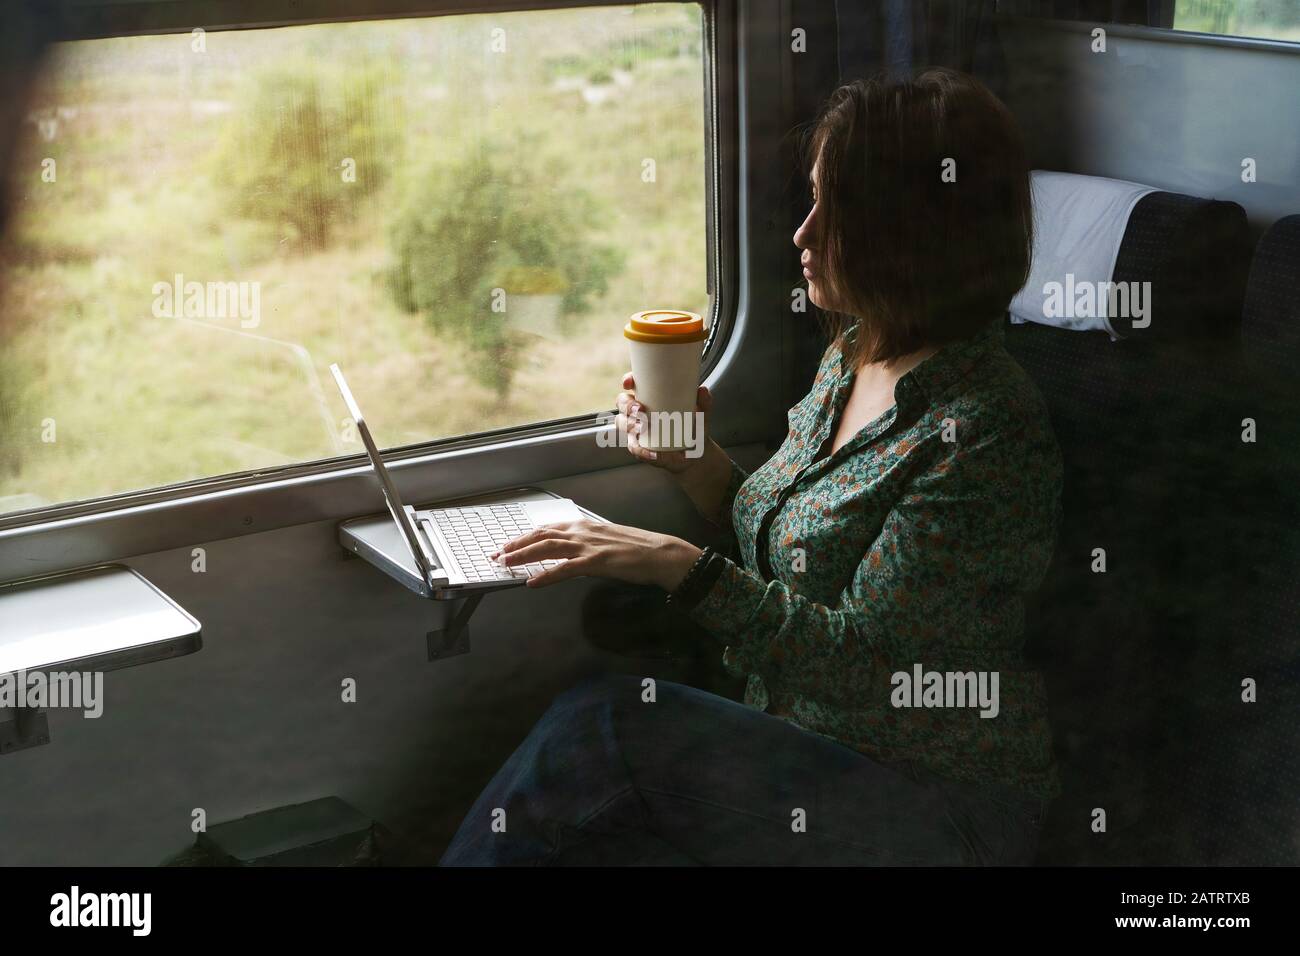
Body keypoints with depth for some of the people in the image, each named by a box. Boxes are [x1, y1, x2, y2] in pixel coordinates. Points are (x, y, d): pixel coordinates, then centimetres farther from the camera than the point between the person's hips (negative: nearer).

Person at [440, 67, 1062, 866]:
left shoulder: (988, 433, -20)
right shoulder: (852, 356, 7)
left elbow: (858, 658, -22)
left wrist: (682, 565, -21)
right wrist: (696, 461, 1)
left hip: (936, 808, -7)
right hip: (803, 760, 7)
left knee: (597, 725, -21)